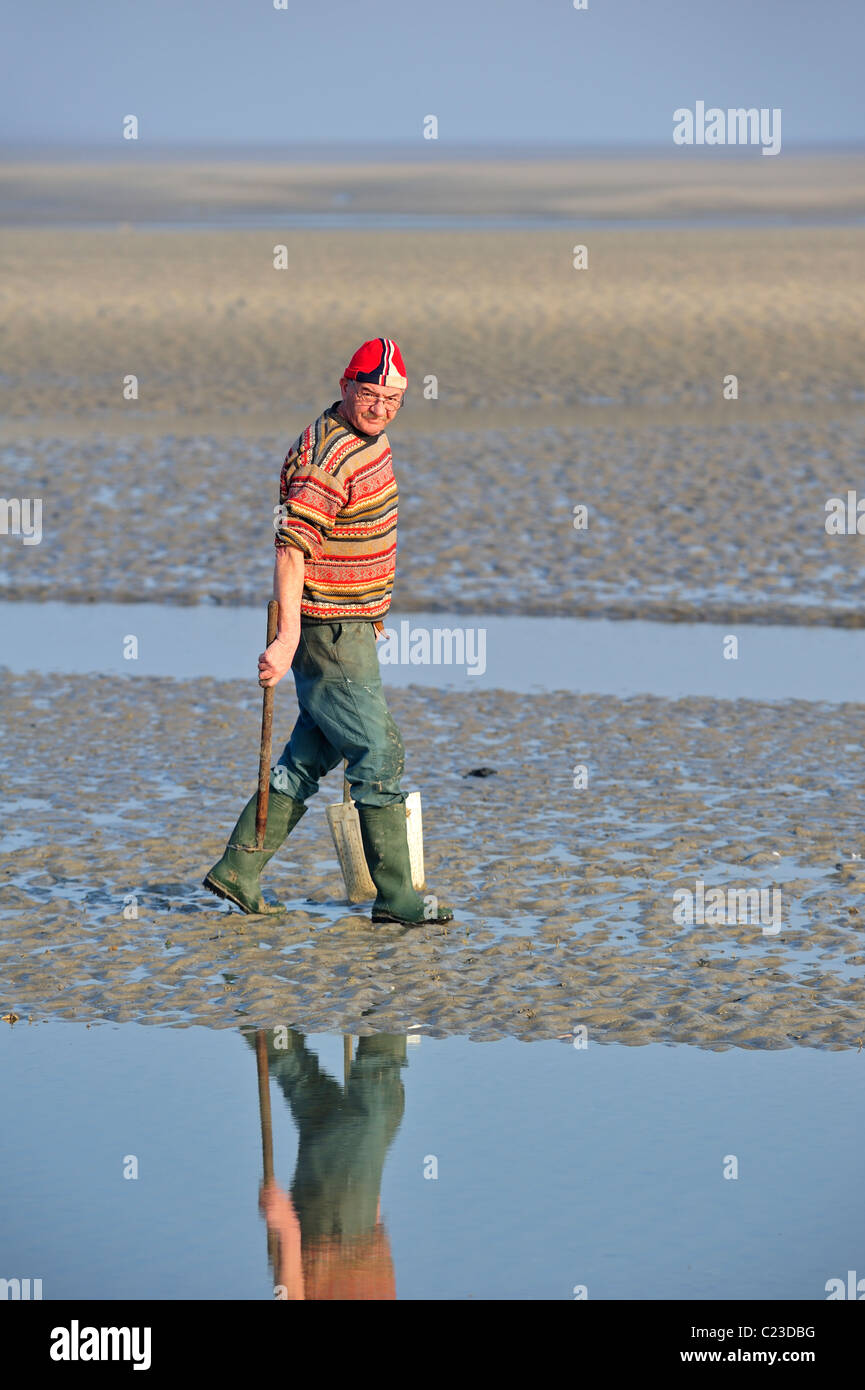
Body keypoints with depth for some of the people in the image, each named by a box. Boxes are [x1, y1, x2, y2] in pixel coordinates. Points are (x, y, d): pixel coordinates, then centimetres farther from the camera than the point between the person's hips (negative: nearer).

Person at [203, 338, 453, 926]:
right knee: (380, 755, -6)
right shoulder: (326, 462, -22)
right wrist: (287, 639, -37)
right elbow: (292, 549, -30)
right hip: (329, 629, -10)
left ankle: (238, 871, 19)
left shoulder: (369, 440, 9)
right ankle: (395, 895, 1)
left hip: (352, 623, 10)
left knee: (312, 754, 14)